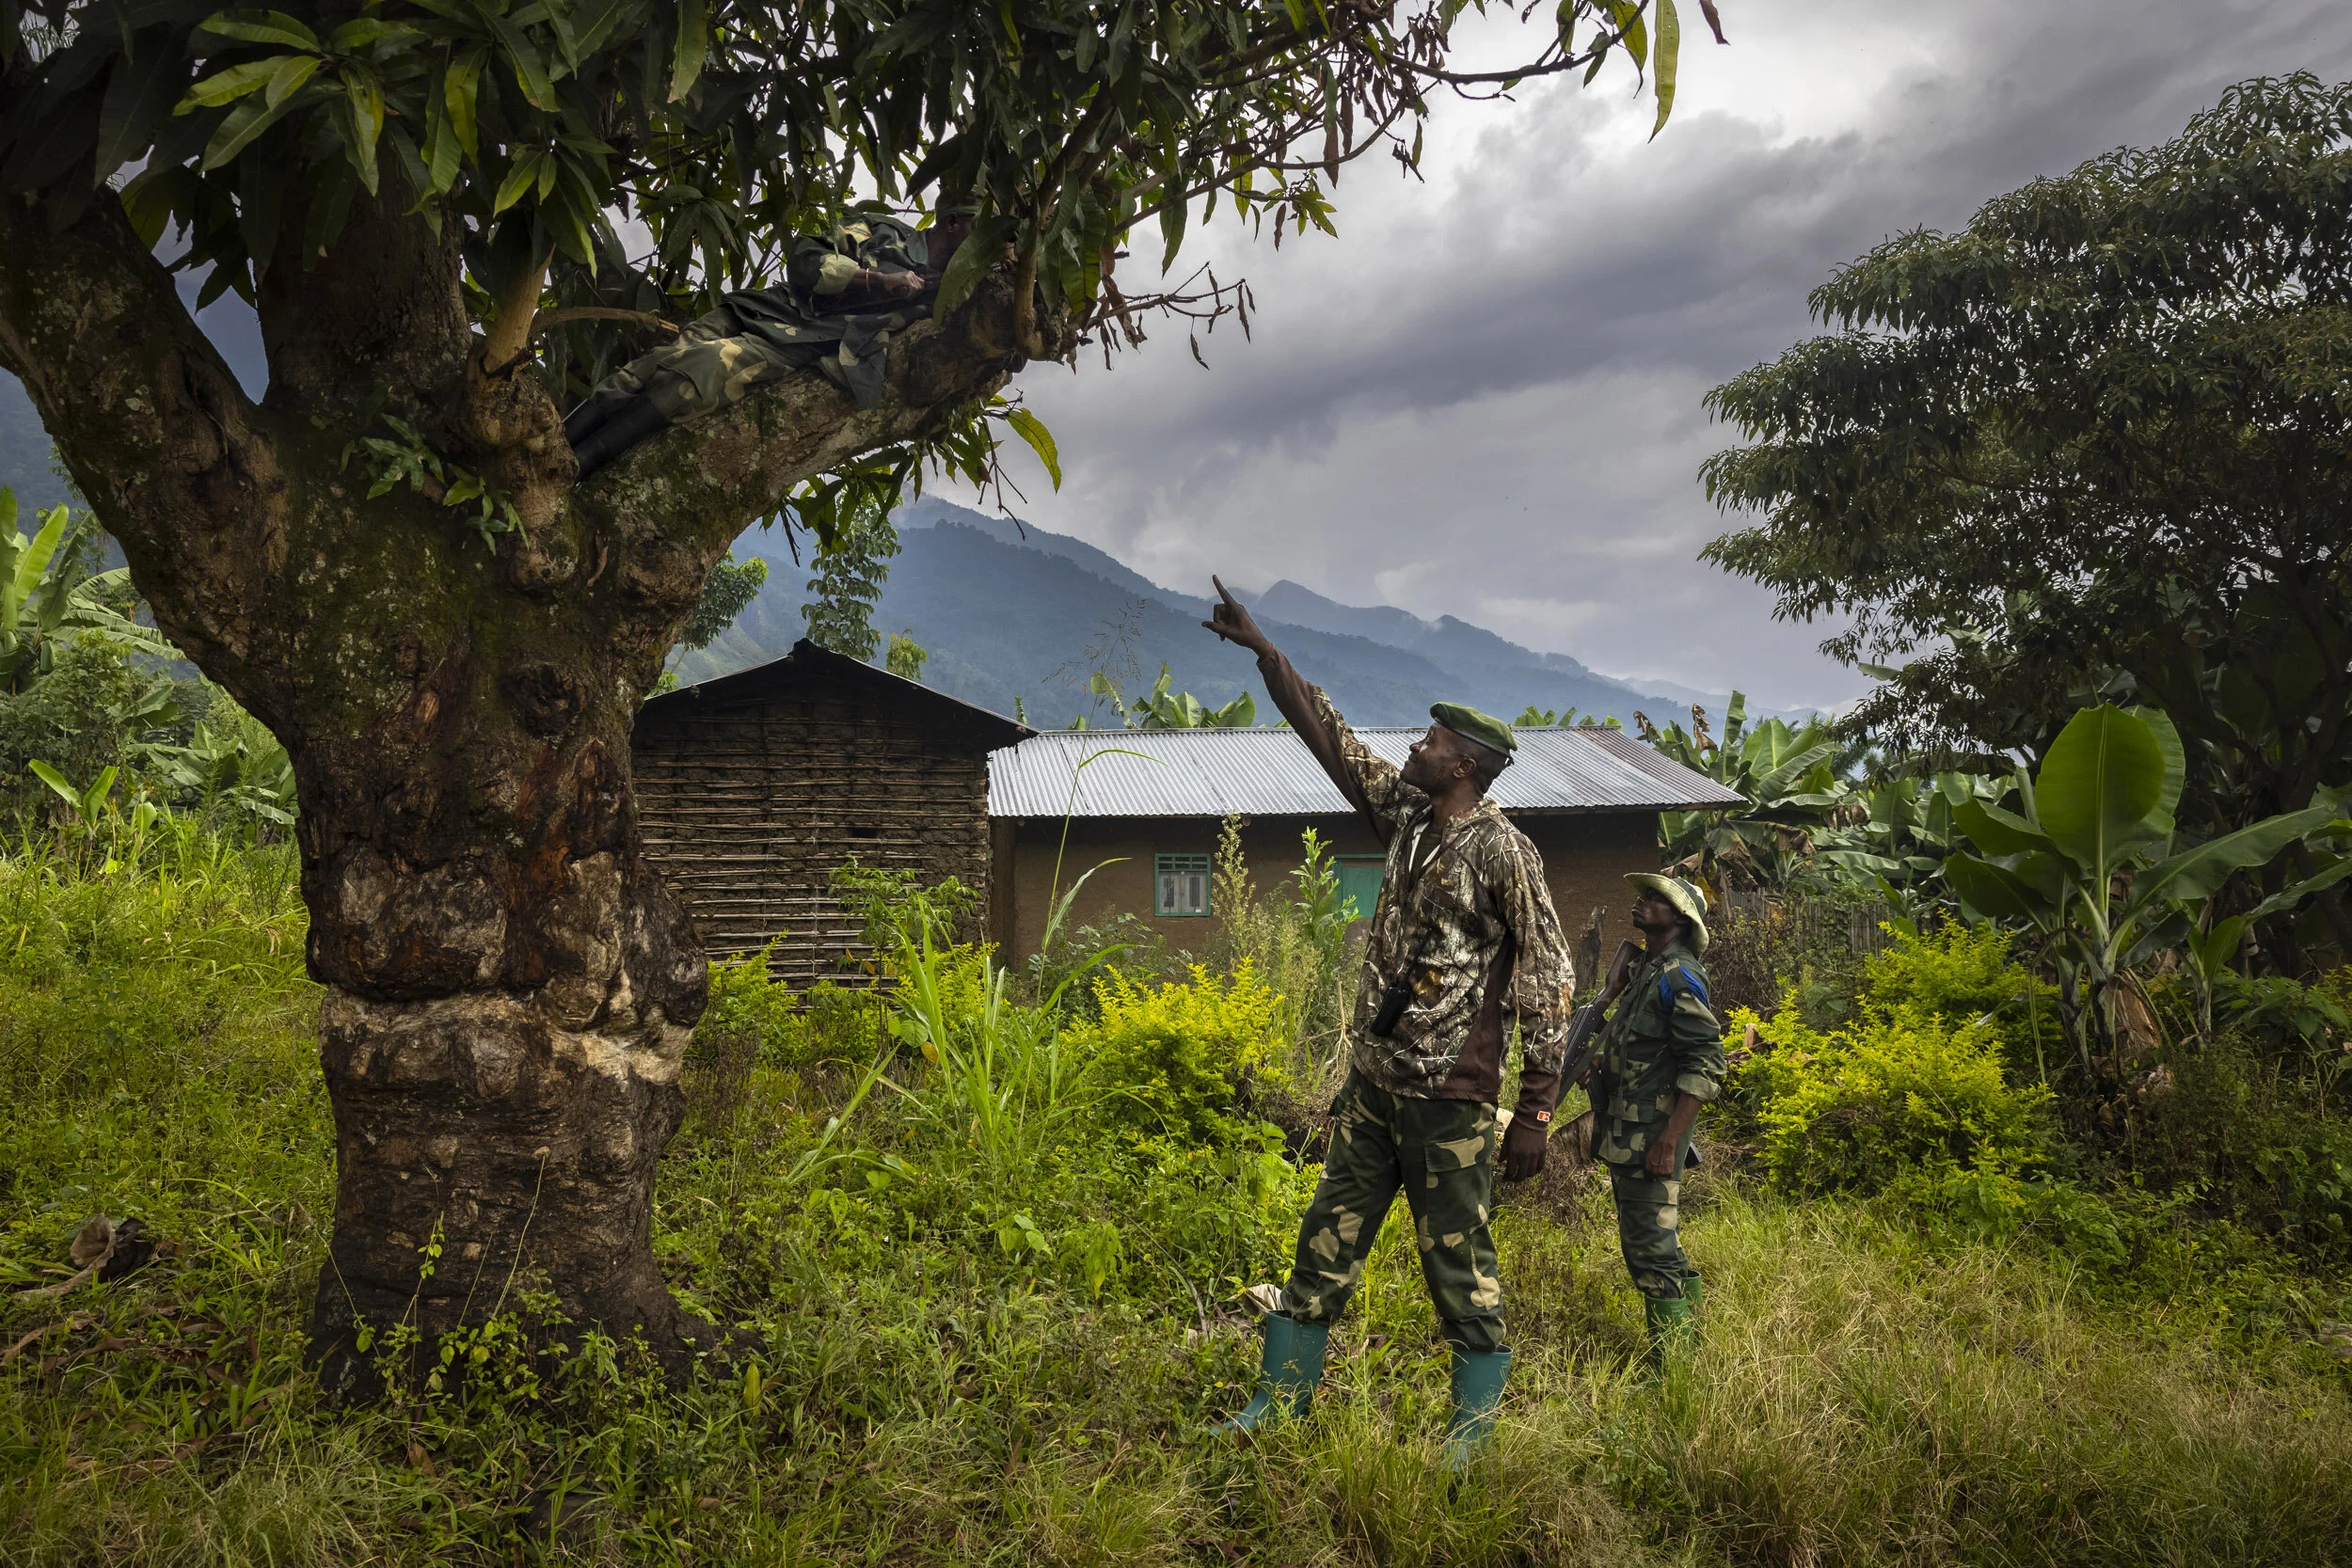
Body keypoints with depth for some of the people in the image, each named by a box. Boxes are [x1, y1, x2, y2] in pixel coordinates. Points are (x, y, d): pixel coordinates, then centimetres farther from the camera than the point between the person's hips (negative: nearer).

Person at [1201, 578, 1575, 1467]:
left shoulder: (1502, 851, -12)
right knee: (1326, 1241, 12)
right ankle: (1279, 1398, 23)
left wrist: (1536, 1113, -15)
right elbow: (1332, 739, 16)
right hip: (1373, 1083, 7)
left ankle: (1474, 1427, 20)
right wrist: (1262, 650, 17)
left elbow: (1549, 983, -12)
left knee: (1458, 1260, 3)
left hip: (1449, 1096, -7)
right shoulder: (1408, 818, 8)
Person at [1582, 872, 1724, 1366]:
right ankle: (1688, 1340, 28)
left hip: (1652, 1139, -10)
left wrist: (1668, 1140, -24)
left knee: (1653, 1252, -7)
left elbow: (1707, 1065, -21)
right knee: (1642, 1249, 17)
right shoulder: (1648, 971, 15)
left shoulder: (1679, 977, -15)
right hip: (1625, 1136, 10)